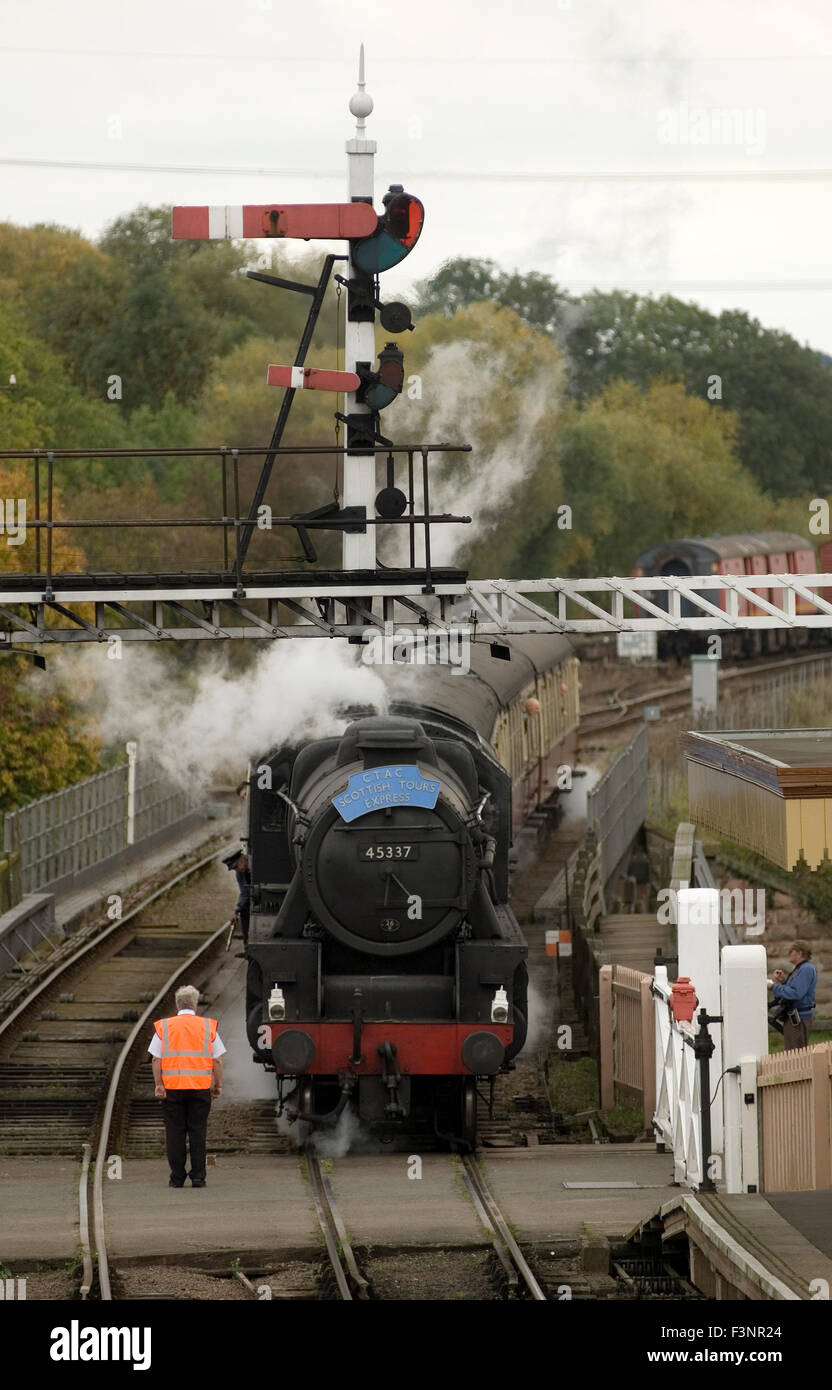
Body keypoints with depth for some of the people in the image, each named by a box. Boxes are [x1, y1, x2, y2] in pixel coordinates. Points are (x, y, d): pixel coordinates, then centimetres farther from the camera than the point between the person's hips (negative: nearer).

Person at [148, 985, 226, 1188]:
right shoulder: (208, 1027, 4)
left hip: (172, 1087, 0)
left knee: (175, 1133, 4)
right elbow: (217, 1060, 3)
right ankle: (198, 1177, 3)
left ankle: (177, 1177, 4)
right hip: (201, 1087, 0)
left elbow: (156, 1059, -2)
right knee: (198, 1132, 5)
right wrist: (217, 1085, 11)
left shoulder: (164, 1027, 3)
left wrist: (159, 1085, -1)